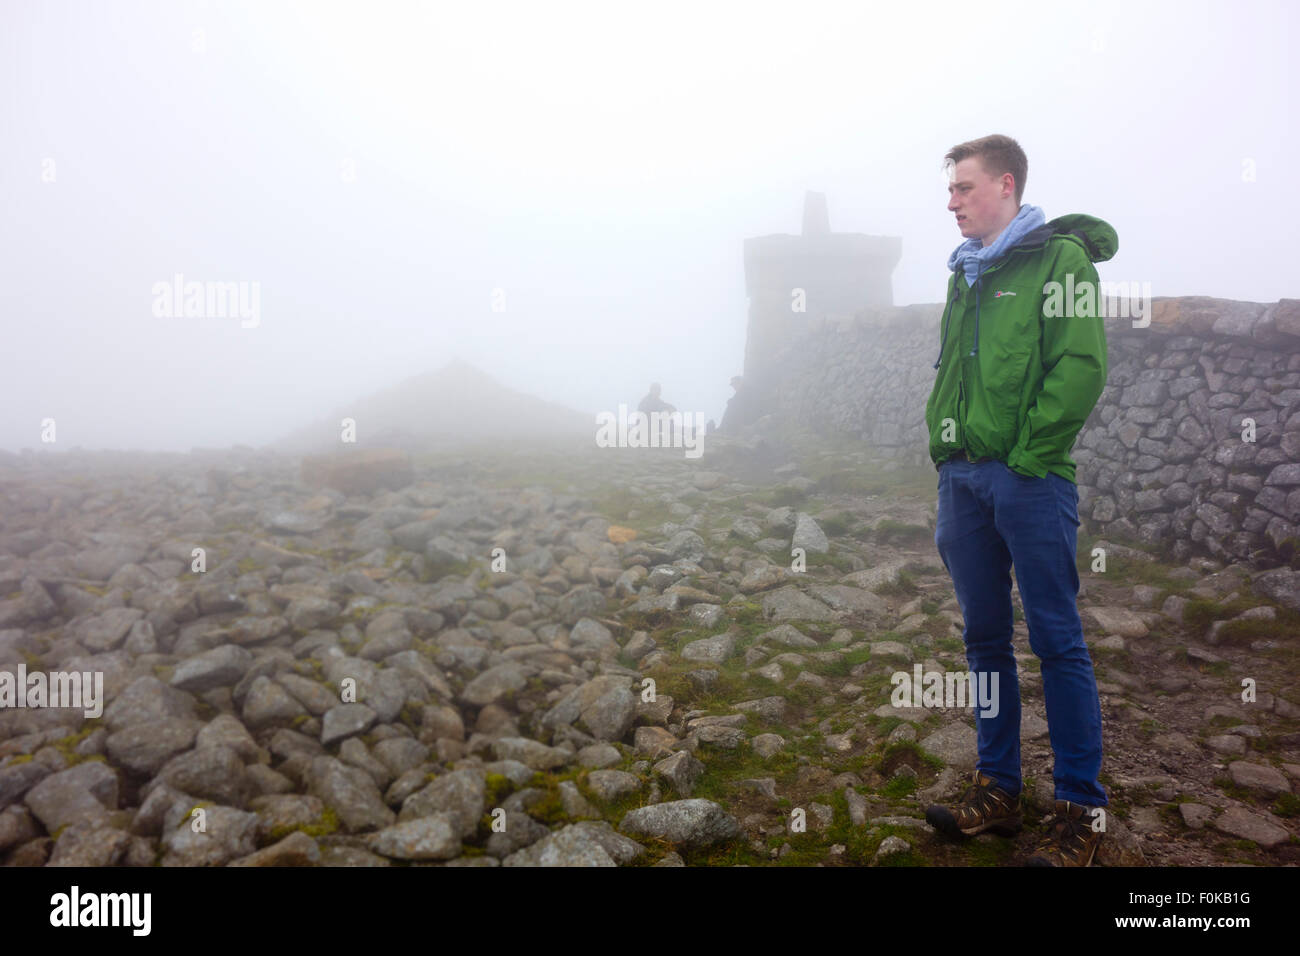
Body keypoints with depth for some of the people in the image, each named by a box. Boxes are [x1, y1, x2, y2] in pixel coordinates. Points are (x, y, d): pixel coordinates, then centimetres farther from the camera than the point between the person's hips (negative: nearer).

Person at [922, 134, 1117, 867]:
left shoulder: (1060, 258, -3)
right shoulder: (965, 273, 18)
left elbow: (1081, 367, -13)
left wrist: (1027, 457, -15)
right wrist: (947, 452, 9)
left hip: (1029, 479, -7)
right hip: (964, 477, 7)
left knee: (1057, 639, 0)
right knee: (986, 637, 11)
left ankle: (1081, 808, 13)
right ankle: (999, 790, 23)